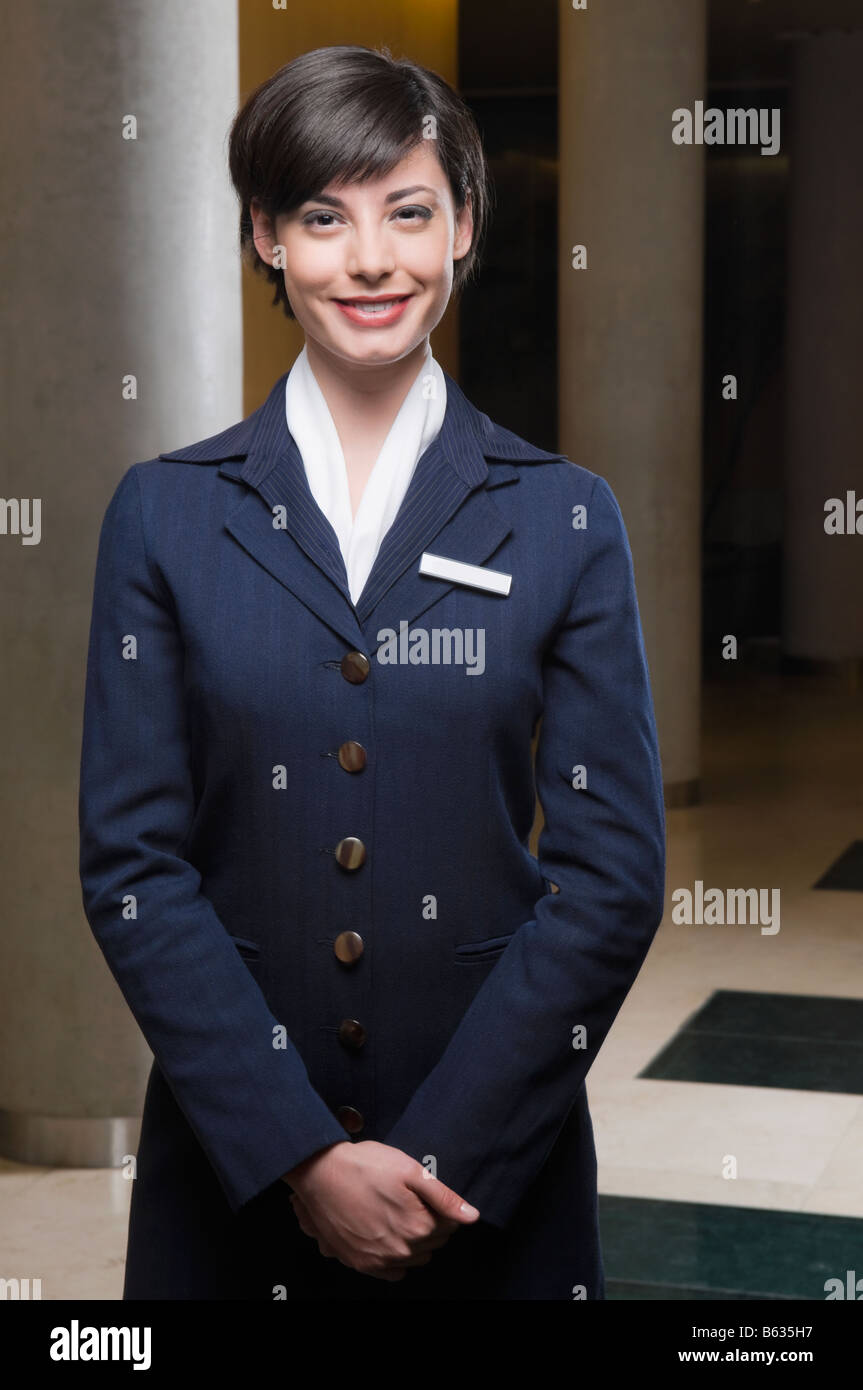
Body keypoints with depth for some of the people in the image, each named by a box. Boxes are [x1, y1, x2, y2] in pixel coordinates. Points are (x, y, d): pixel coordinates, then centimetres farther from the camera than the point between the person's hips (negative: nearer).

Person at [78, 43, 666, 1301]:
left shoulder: (565, 520, 0)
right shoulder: (166, 514, 0)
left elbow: (613, 871, -4)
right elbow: (132, 866, -4)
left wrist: (443, 1154, -10)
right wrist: (301, 1154, -11)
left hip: (495, 1166, 0)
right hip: (235, 1173, 0)